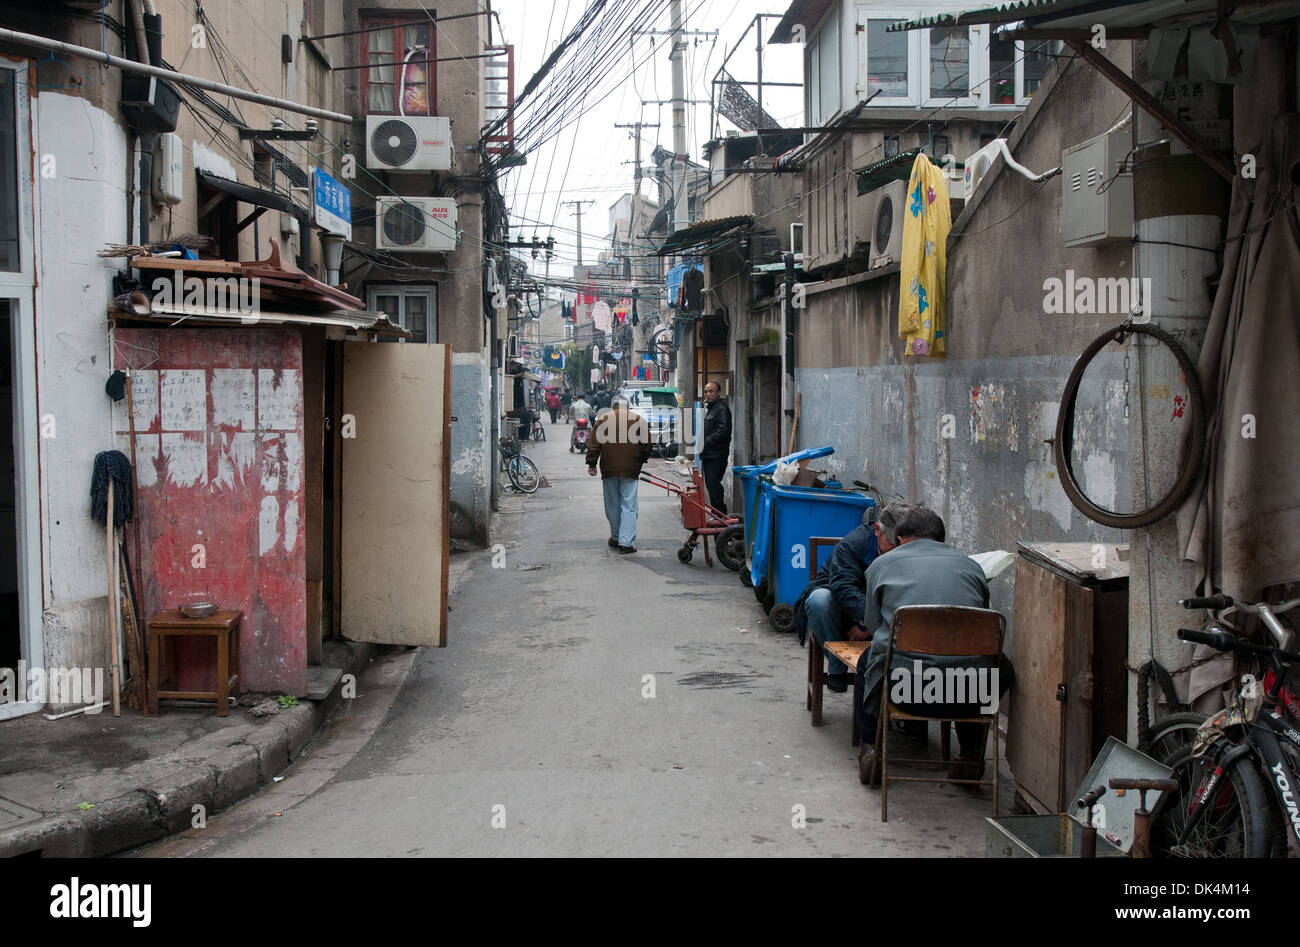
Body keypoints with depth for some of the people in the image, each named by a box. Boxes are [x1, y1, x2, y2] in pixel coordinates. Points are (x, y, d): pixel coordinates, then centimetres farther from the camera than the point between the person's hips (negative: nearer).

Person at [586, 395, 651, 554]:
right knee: (629, 506, -1)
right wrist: (641, 461, 19)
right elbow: (646, 444, 4)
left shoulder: (603, 420, 4)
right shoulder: (638, 420, 3)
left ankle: (615, 538, 24)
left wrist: (591, 464, 6)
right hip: (630, 470, -1)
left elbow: (594, 444, 1)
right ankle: (626, 542, -10)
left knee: (612, 506, 14)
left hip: (609, 470, 1)